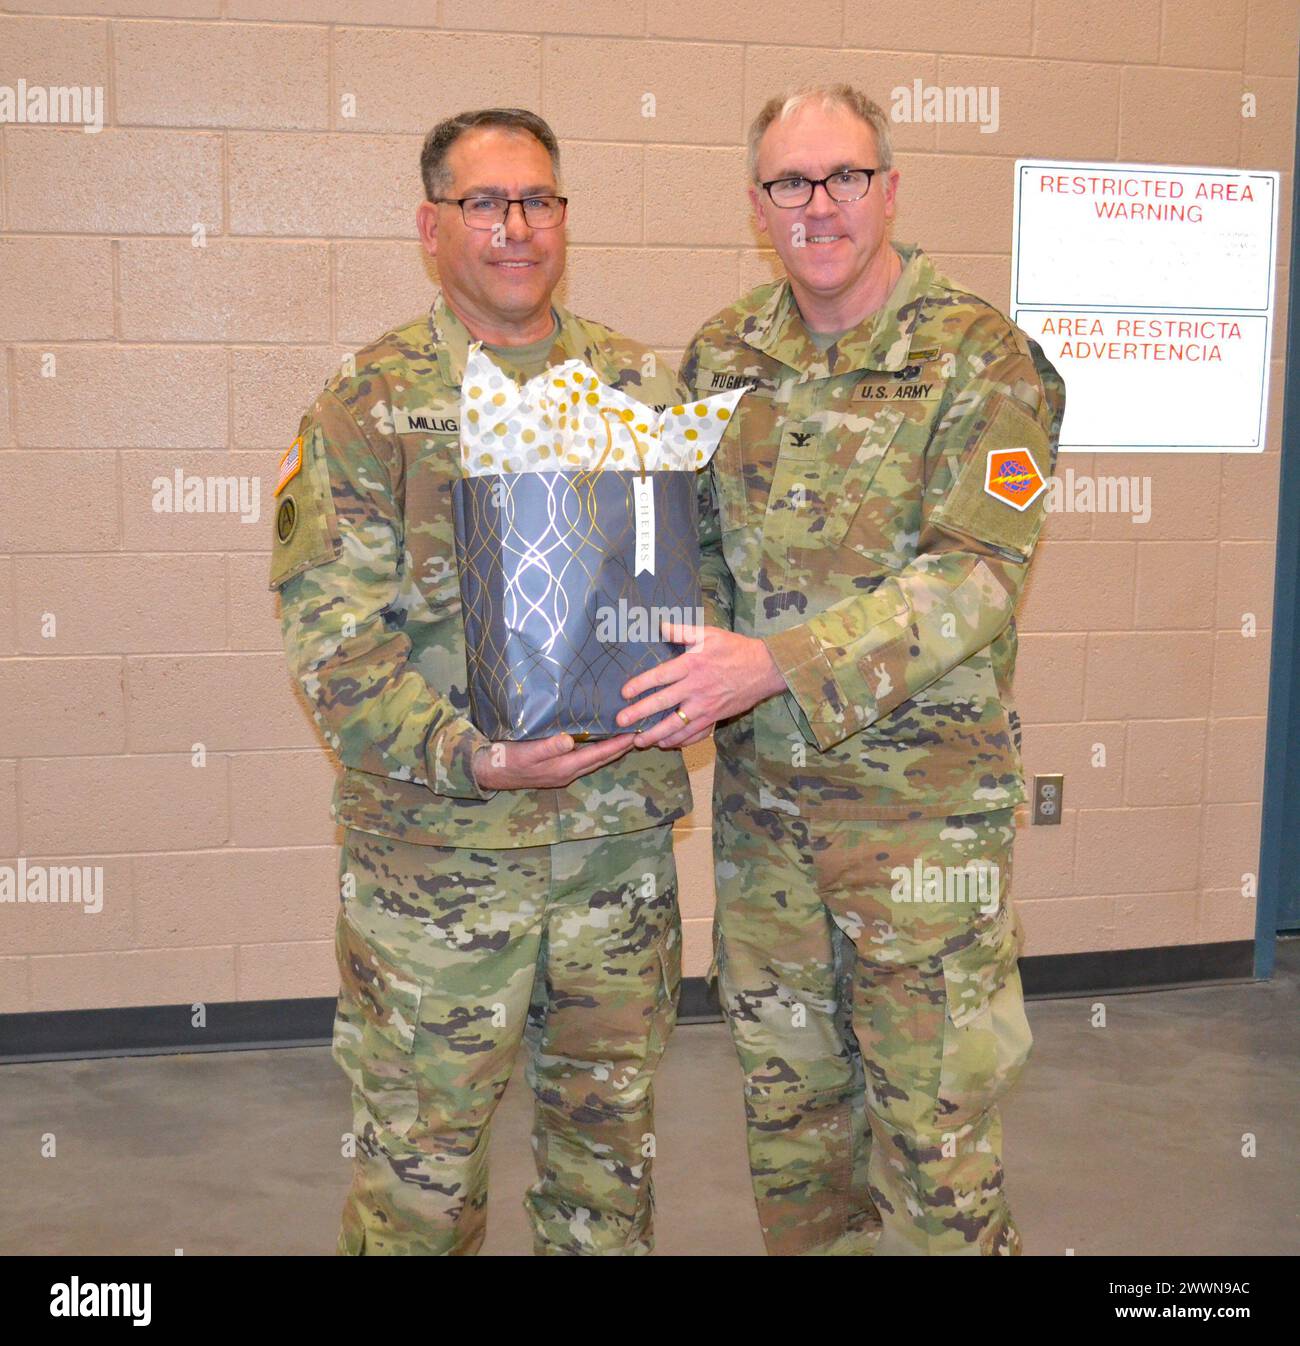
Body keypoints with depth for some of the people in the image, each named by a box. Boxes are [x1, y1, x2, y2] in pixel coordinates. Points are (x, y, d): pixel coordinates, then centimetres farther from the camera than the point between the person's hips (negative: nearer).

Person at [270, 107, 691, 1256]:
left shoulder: (643, 387, 8)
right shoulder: (369, 406, -4)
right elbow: (330, 633, -9)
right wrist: (468, 758, -22)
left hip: (623, 828, 4)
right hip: (437, 843, -3)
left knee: (609, 1125, 17)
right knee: (423, 1156, 8)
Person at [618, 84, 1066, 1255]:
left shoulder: (979, 358, -9)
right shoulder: (723, 355, 7)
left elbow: (978, 576, -19)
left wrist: (775, 665, -28)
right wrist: (698, 656, -4)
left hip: (922, 800, -5)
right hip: (761, 795, 5)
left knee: (931, 1125, 3)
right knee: (788, 1095, 17)